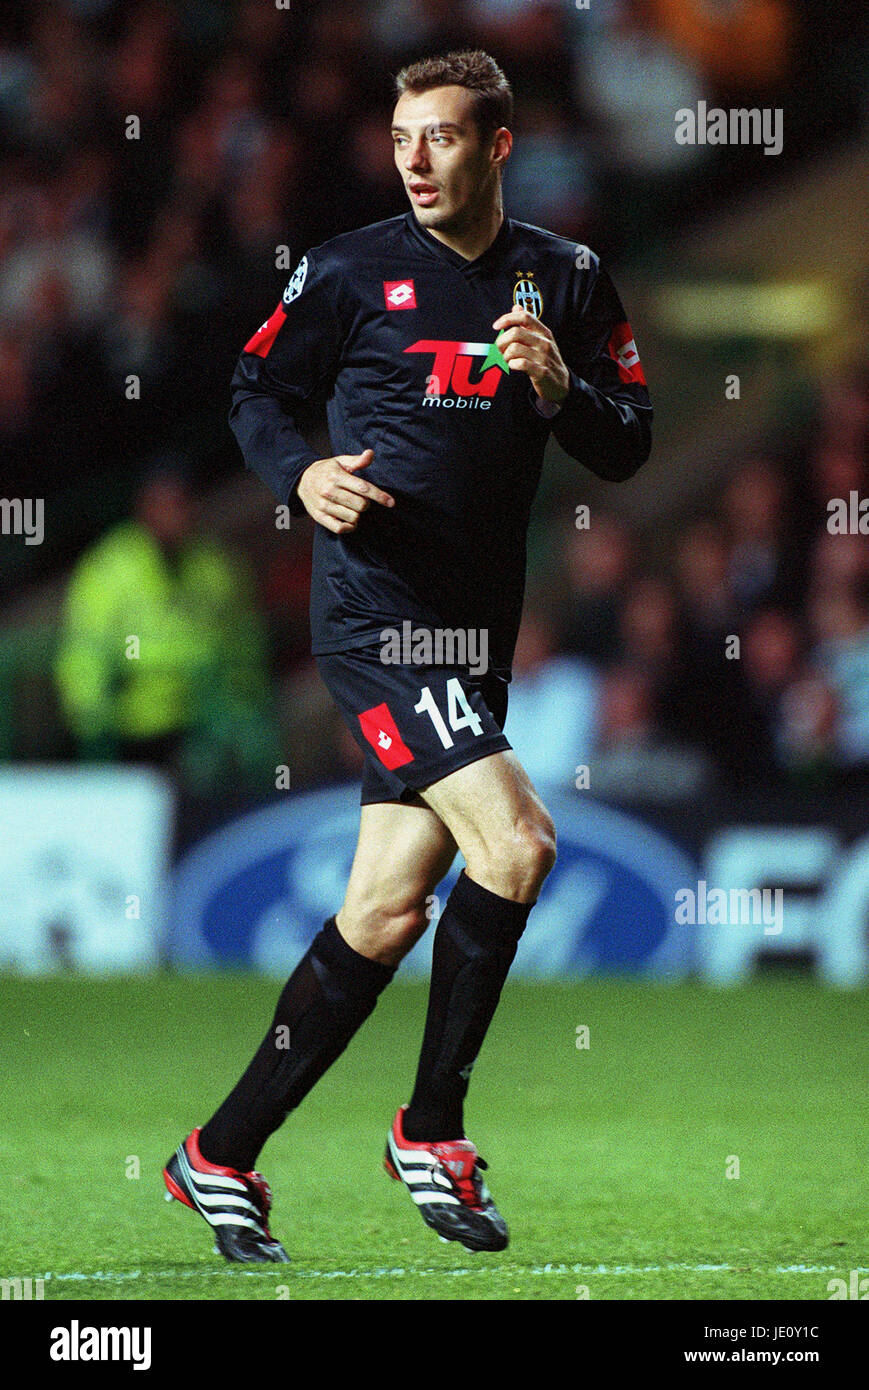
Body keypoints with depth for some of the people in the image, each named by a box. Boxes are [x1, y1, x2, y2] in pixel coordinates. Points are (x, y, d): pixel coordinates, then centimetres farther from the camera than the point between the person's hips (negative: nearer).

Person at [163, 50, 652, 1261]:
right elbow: (257, 389, 10)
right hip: (374, 606, -5)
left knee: (387, 913, 4)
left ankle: (222, 1156, 13)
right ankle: (432, 1131, -6)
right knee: (515, 837, -21)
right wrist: (301, 474, -9)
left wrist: (559, 387, -10)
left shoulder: (567, 281, 9)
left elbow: (628, 449, 9)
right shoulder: (353, 273, -1)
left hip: (477, 632, 5)